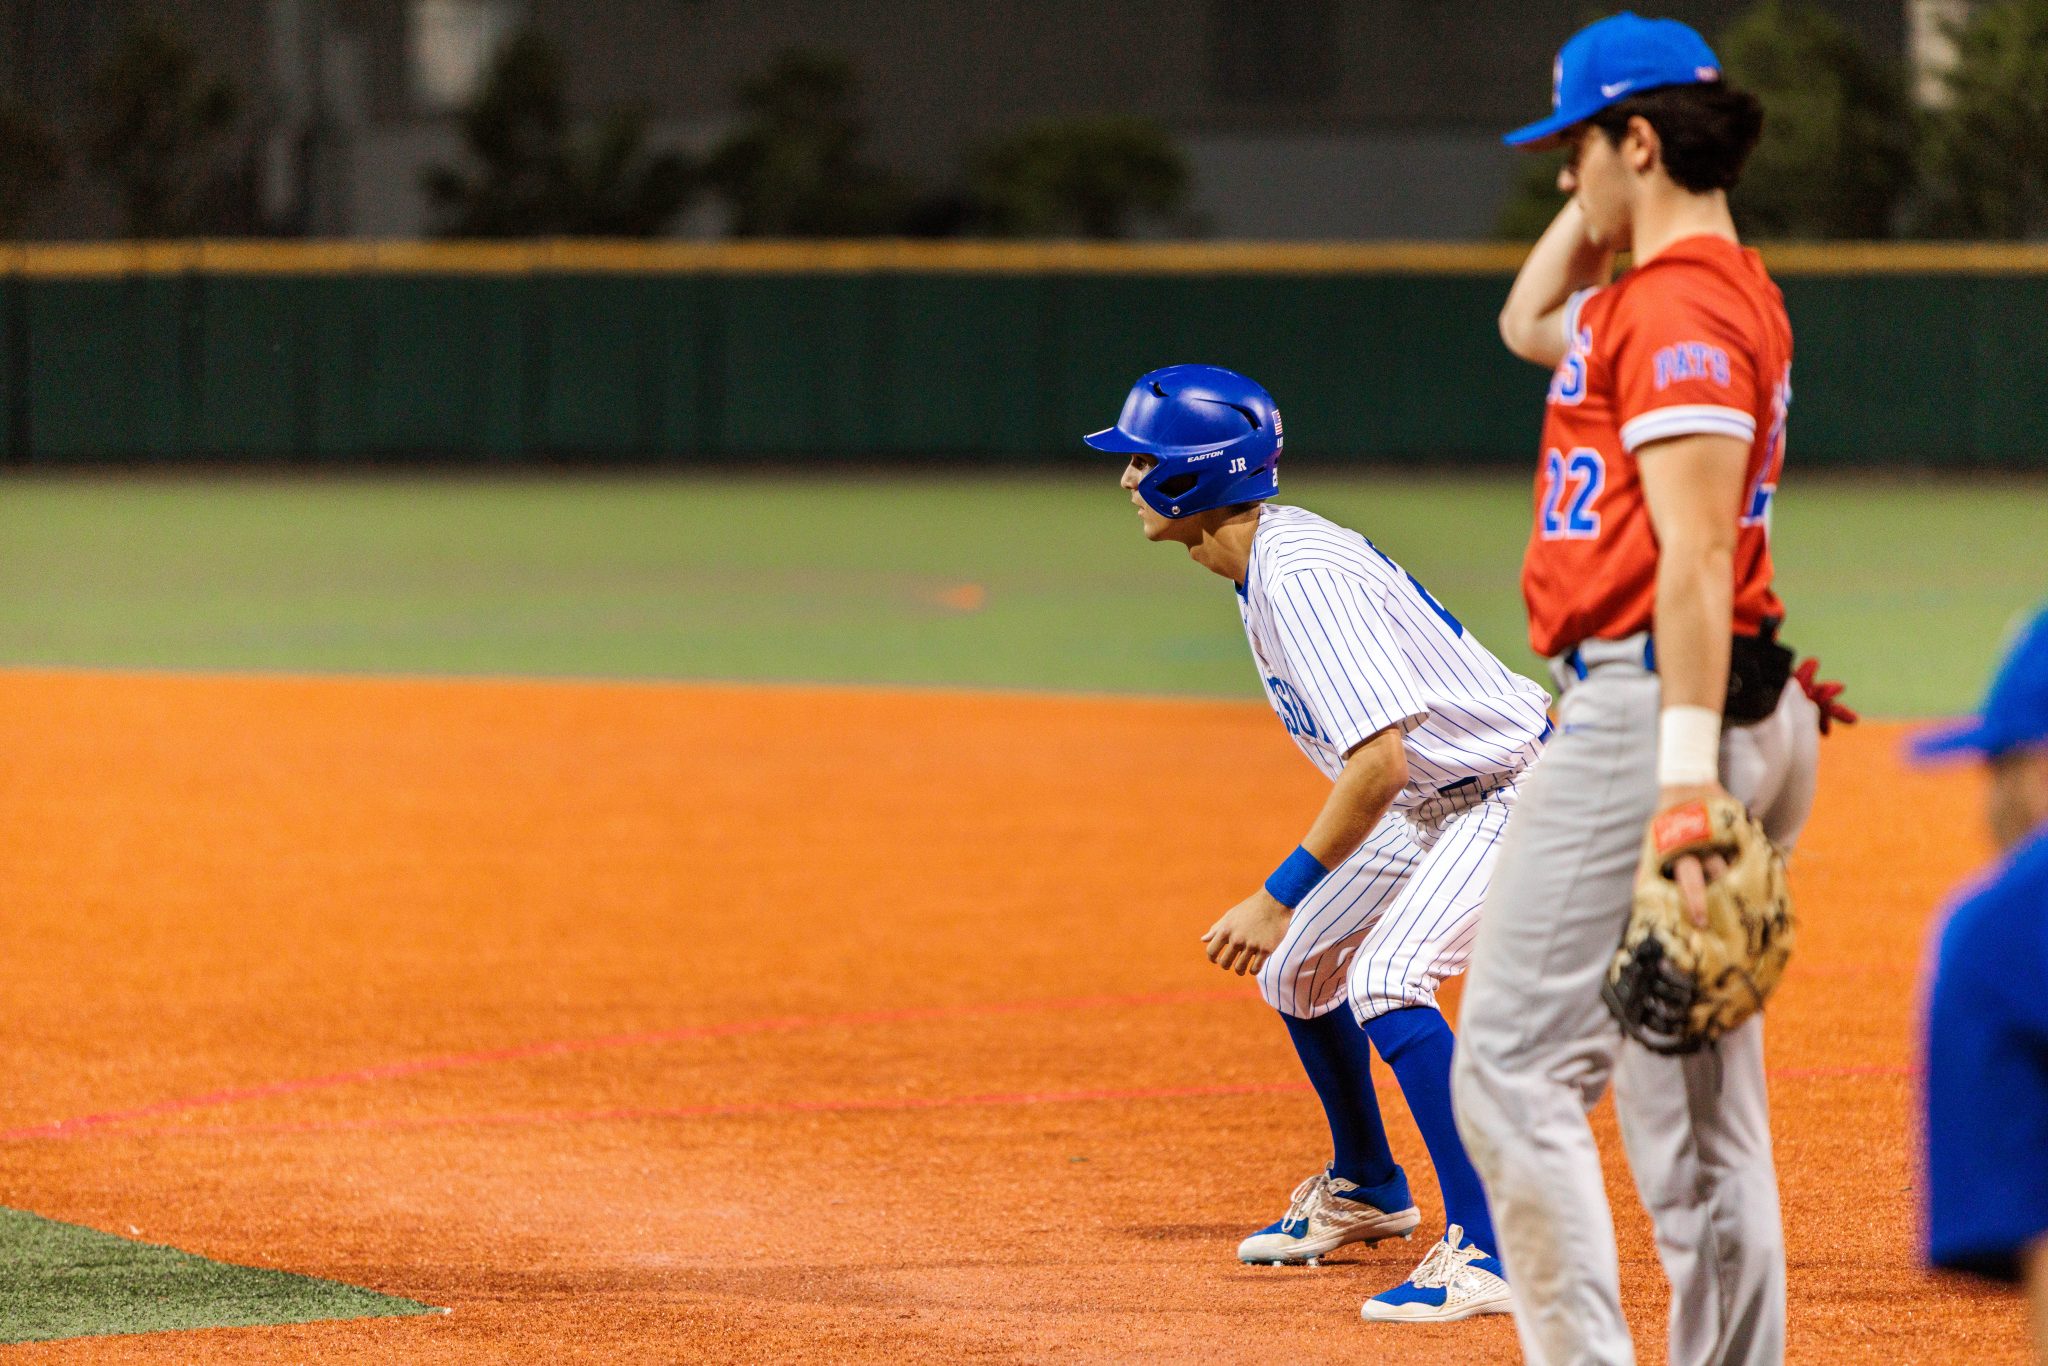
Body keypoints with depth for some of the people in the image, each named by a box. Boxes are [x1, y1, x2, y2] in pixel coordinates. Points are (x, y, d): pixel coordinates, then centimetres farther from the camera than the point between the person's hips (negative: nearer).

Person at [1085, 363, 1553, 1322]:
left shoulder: (1303, 577, -28)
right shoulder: (1268, 552, 4)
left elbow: (1380, 760, -33)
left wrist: (1281, 896, -30)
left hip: (1508, 793, -11)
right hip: (1429, 801, 11)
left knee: (1384, 978, -28)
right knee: (1294, 972, 19)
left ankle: (1486, 1253, -30)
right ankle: (1365, 1191, 40)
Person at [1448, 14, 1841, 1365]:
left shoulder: (1684, 305, -13)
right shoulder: (1715, 289, 18)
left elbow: (1695, 557, -22)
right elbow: (1530, 323, 38)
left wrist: (1685, 780, -27)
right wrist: (1603, 197, 24)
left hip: (1647, 707, -10)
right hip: (1688, 717, 10)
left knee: (1516, 1065, -11)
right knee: (1699, 1095, 10)